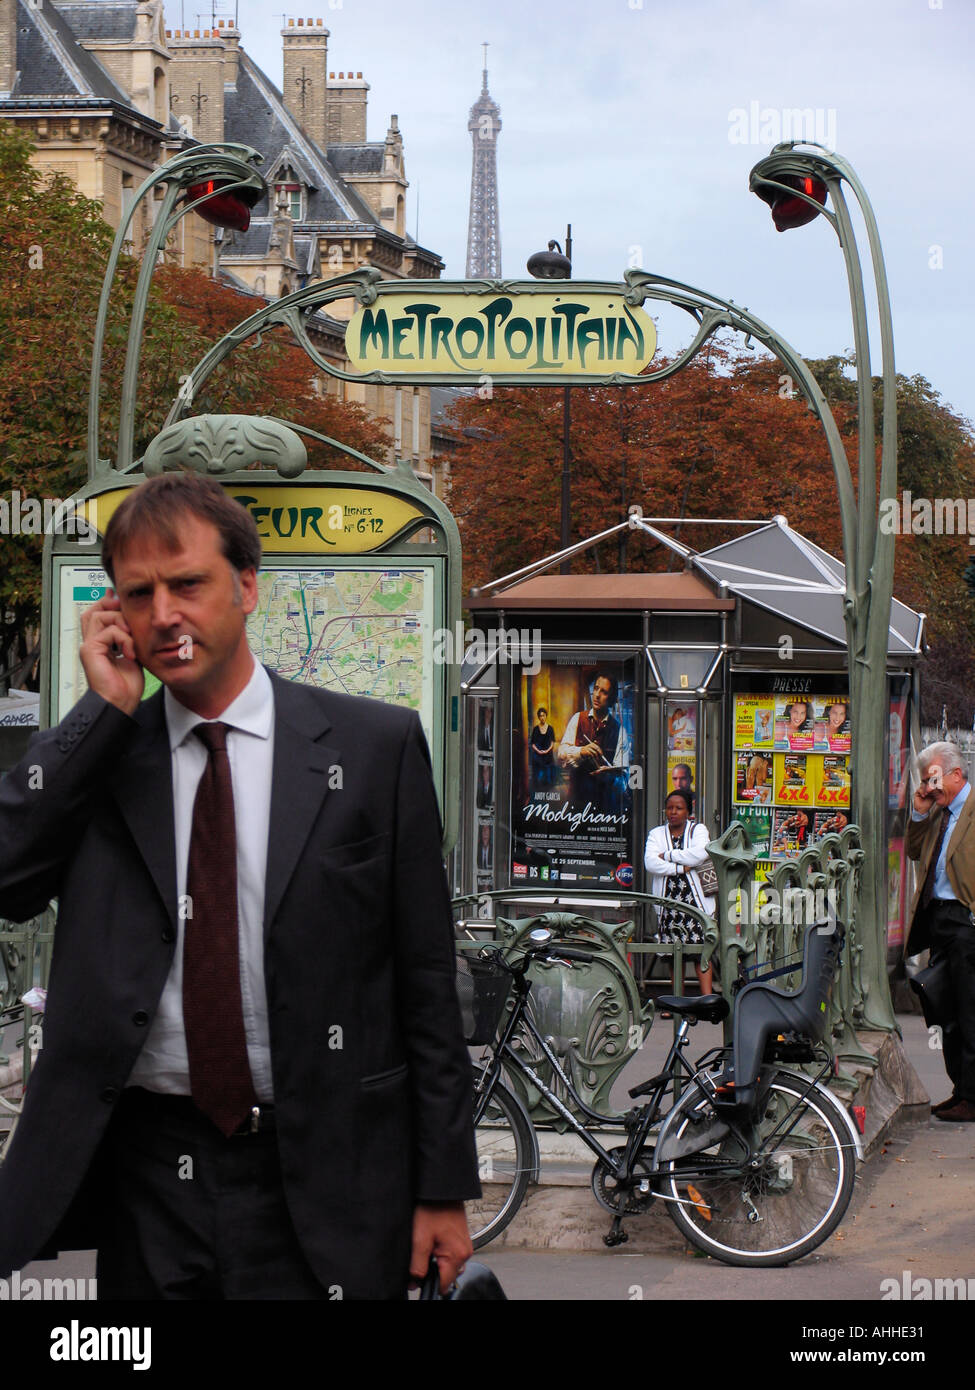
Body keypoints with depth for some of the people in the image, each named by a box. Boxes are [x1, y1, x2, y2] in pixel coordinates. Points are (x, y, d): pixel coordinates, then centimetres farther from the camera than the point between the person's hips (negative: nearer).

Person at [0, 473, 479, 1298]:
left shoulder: (375, 747, 1)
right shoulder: (93, 755, 7)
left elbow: (427, 982, 1)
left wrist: (444, 1190, -2)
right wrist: (106, 710, -8)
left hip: (316, 1178, -2)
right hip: (147, 1171, 2)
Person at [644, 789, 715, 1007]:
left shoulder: (698, 830, 7)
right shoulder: (656, 834, 12)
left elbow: (700, 854, -13)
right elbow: (651, 863, -5)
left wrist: (667, 855, -6)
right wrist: (682, 868, -12)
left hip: (695, 898, -2)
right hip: (668, 899, 2)